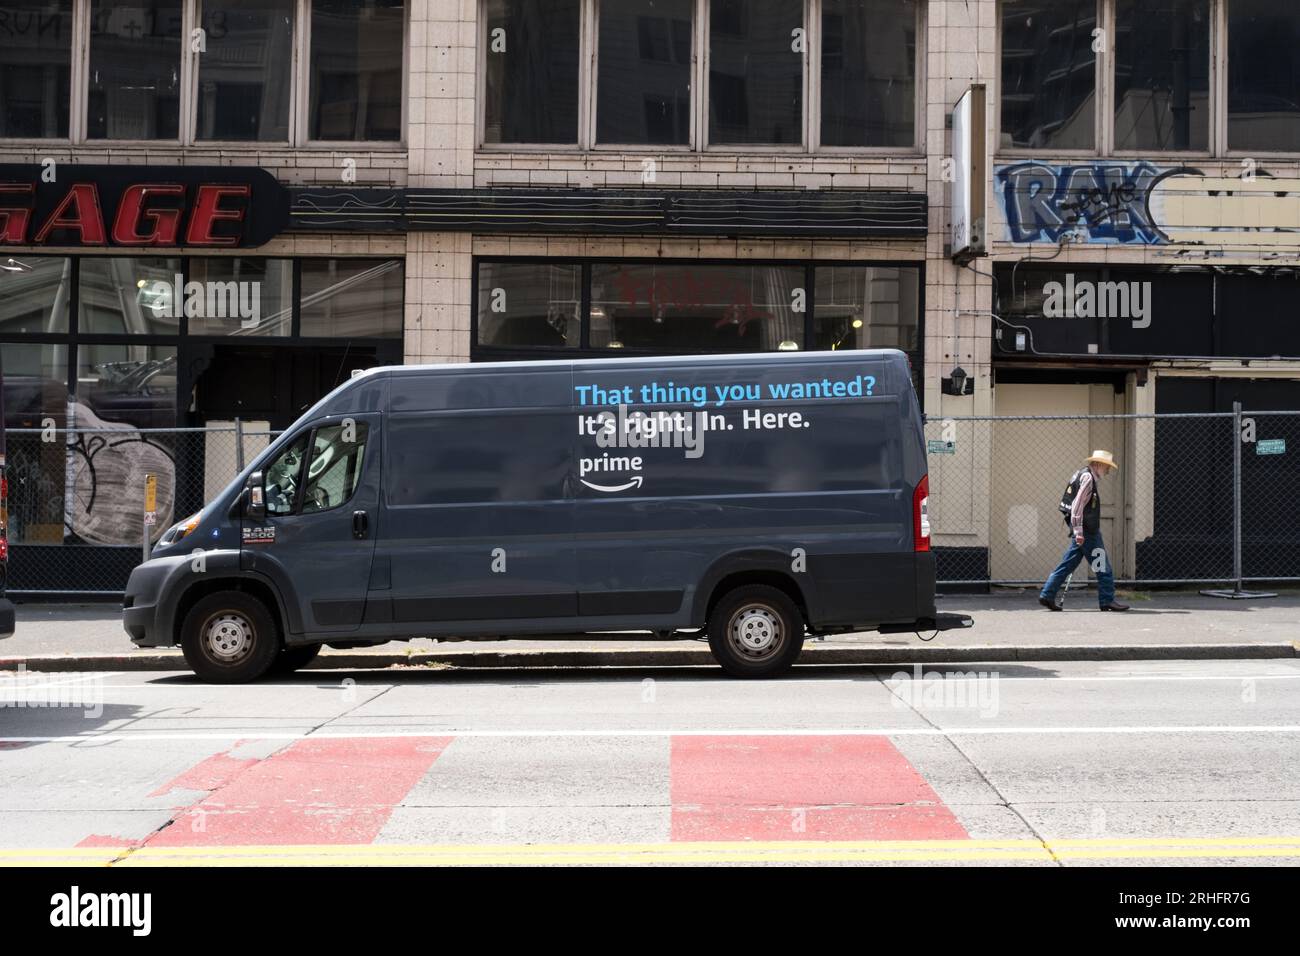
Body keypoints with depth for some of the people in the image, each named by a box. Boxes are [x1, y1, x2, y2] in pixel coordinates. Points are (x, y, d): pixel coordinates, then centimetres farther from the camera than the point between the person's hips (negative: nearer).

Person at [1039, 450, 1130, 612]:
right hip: (1087, 532, -10)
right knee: (1103, 567, -2)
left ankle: (1047, 595, 8)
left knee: (1068, 564, 9)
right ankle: (1107, 600, 3)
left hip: (1082, 532, 10)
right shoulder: (1087, 478, -13)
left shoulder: (1087, 476, 18)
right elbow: (1077, 506, -21)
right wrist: (1078, 531, -24)